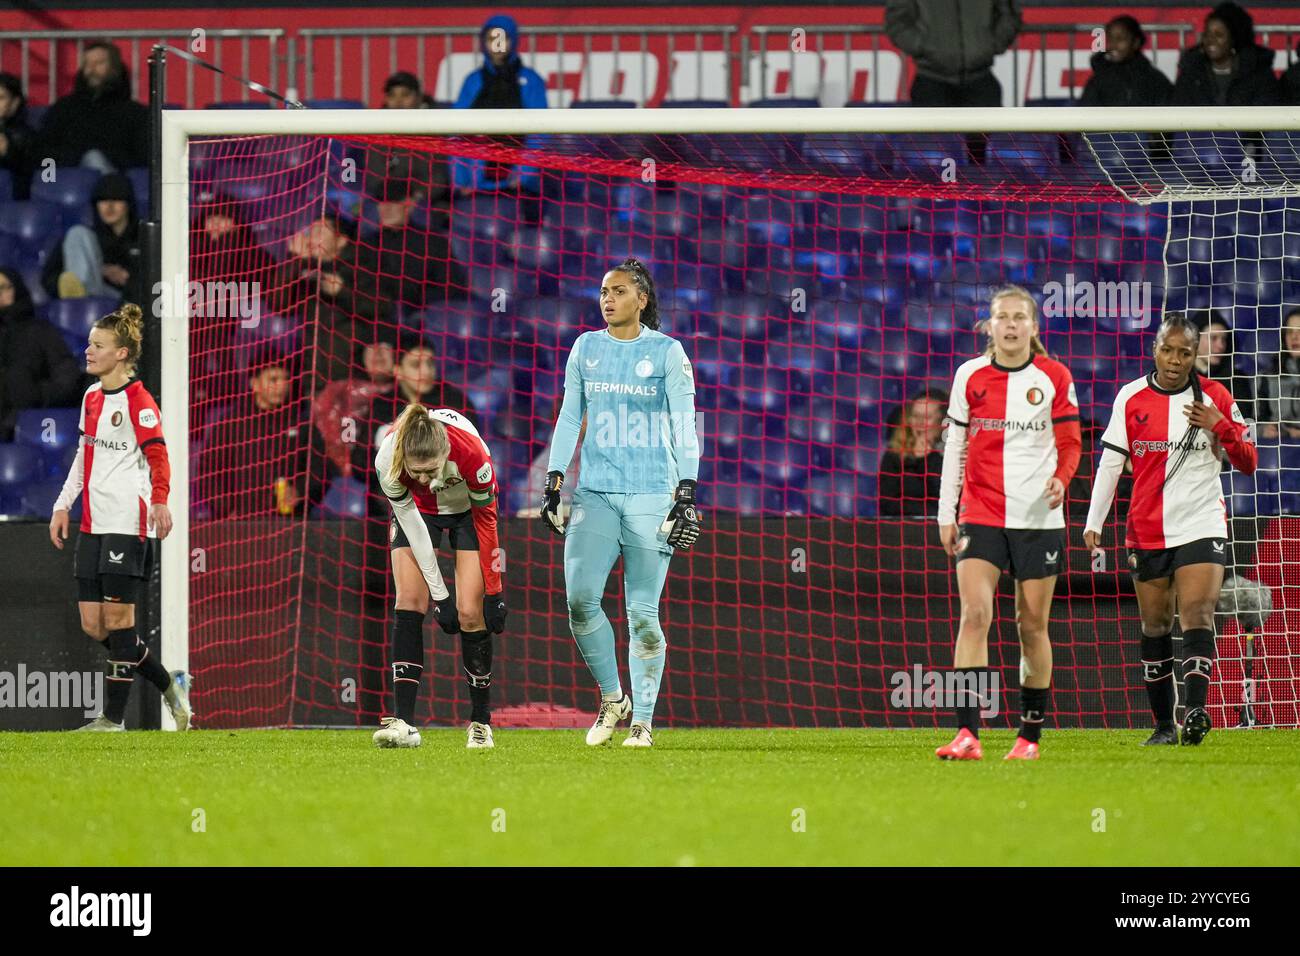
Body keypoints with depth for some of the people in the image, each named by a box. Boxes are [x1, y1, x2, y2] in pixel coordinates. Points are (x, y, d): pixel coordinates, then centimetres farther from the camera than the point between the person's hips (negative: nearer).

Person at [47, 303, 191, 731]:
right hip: (93, 524, 9)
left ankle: (113, 718, -1)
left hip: (128, 523, -9)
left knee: (117, 620, -6)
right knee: (93, 625, 6)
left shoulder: (137, 401, -11)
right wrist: (63, 505, 21)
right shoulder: (92, 398, 15)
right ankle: (169, 685, 20)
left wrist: (159, 501, -34)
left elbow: (158, 455, -20)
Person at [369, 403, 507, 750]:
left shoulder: (470, 452, -39)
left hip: (467, 509, -1)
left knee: (470, 613, -10)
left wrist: (492, 591, -16)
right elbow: (411, 523, -22)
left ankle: (481, 722, 3)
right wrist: (439, 593, -20)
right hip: (416, 510, 1)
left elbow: (486, 518, -22)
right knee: (409, 601, -14)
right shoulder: (387, 460, -35)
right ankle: (404, 721, -19)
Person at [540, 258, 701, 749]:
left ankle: (643, 721, 6)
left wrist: (687, 495, -11)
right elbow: (569, 417, 15)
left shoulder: (667, 352, -1)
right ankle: (612, 699, 6)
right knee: (579, 597, -13)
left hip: (651, 494, -3)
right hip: (595, 492, 3)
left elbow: (683, 425, -3)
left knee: (642, 612, -5)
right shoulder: (586, 348, 10)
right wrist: (553, 483, 9)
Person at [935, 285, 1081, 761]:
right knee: (974, 613, -16)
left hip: (1038, 516, 0)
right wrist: (947, 514, 6)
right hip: (980, 515, 0)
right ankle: (967, 733, -22)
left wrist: (1060, 479, -15)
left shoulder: (1055, 378, 1)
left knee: (1032, 625, 5)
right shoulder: (970, 376, 4)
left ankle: (1030, 735, 16)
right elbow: (955, 447, 9)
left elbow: (1070, 444, 6)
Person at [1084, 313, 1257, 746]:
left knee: (1197, 614, -17)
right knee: (1155, 625, 6)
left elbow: (1248, 463, 5)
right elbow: (1110, 462, 6)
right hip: (1147, 529, 2)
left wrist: (1220, 426, -12)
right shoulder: (1132, 398, 2)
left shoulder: (1214, 397, 1)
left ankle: (1196, 711, -28)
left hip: (1201, 526, -2)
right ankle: (1163, 723, 13)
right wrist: (1093, 522, 2)